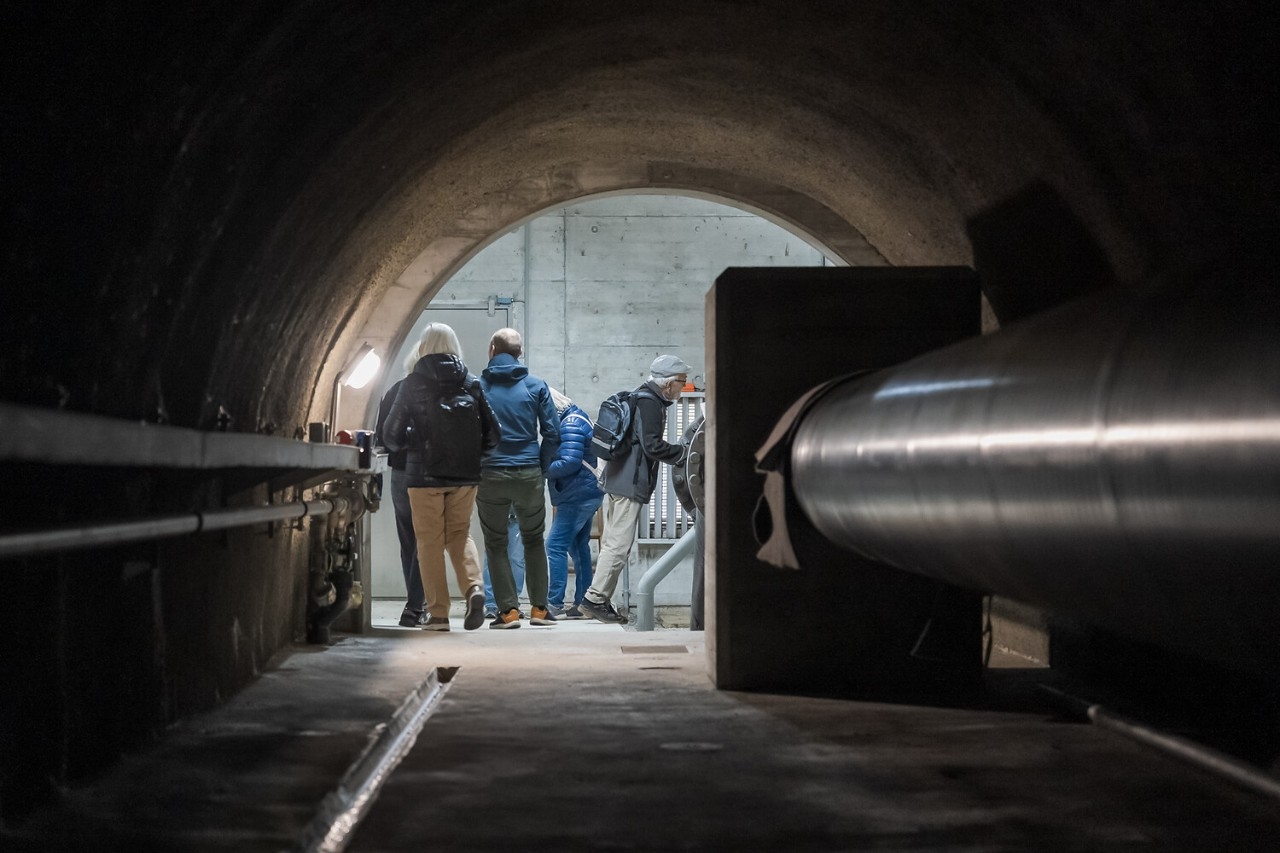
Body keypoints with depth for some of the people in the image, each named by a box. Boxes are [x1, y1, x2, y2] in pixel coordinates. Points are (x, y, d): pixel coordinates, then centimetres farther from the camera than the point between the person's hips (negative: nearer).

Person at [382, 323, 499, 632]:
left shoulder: (414, 383, -4)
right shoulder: (471, 383, 3)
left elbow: (393, 435, -1)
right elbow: (492, 434, 2)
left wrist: (407, 444, 20)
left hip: (425, 474, -3)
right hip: (465, 475, 3)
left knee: (430, 541, 5)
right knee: (460, 535, 16)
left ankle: (438, 613, 2)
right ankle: (473, 586, -9)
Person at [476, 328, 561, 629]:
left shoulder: (477, 386, 0)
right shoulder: (536, 386, 3)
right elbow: (552, 433, 1)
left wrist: (474, 469, 10)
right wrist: (541, 468, 10)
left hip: (489, 476, -1)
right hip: (529, 474, 1)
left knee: (495, 544, 8)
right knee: (534, 540, 15)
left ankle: (508, 610, 2)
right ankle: (539, 608, 13)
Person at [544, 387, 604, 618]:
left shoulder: (570, 425, -16)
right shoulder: (577, 417, 17)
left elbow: (569, 463, -24)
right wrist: (545, 467, 6)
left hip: (577, 495, -11)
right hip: (587, 493, 11)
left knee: (556, 546, -11)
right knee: (579, 546, 15)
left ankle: (554, 603, -14)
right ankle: (583, 602, 19)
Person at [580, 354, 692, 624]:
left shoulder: (640, 398, 19)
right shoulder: (649, 402, -13)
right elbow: (653, 447, -19)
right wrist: (683, 452, -7)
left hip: (618, 481, 11)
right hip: (630, 484, -11)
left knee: (613, 543, 12)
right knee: (619, 545, -9)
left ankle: (598, 601, 15)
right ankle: (595, 598, -7)